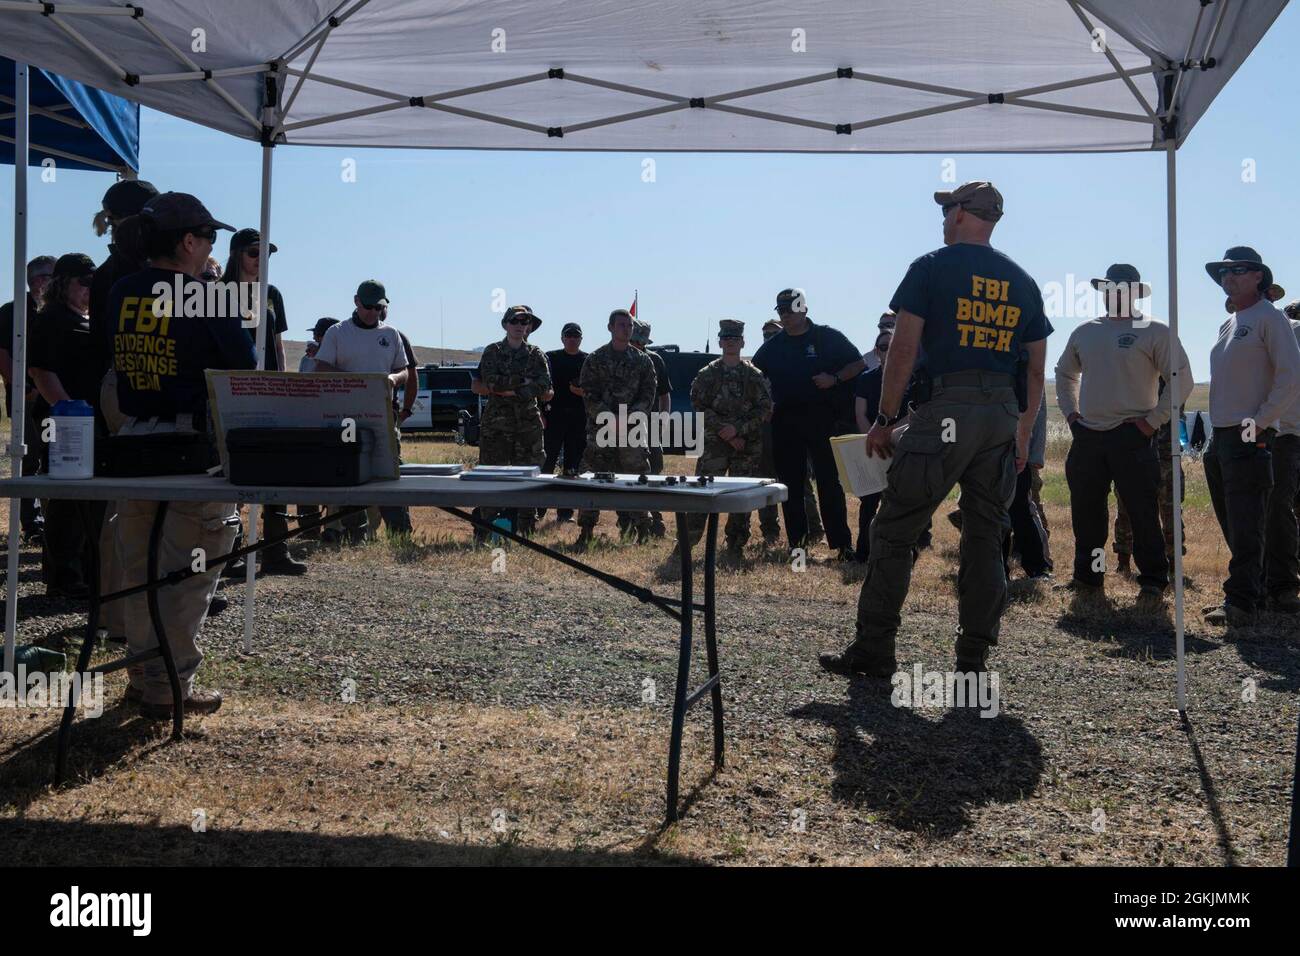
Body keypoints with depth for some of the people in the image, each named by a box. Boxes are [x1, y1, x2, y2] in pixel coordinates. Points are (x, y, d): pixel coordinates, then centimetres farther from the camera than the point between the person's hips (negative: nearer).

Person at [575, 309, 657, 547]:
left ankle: (643, 532, 9)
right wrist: (612, 419, -13)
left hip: (633, 427, 1)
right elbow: (589, 395, -2)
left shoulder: (643, 361, 9)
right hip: (600, 427, -1)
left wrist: (630, 417, -11)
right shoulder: (595, 360, 4)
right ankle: (586, 532, 6)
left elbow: (648, 395, 5)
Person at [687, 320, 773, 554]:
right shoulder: (707, 374, 6)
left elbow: (765, 409, 1)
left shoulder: (754, 376, 6)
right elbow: (699, 407, -1)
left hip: (747, 444, 1)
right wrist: (723, 431, -11)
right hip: (713, 441, -1)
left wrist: (737, 428, -11)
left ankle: (735, 543, 11)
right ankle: (687, 539, -1)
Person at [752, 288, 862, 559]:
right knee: (790, 483, 6)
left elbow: (859, 364, 5)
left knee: (829, 481, -6)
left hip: (822, 417, -3)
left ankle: (841, 544, -4)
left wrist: (835, 378, -11)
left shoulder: (828, 338, 3)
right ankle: (796, 542, 14)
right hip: (785, 421, 4)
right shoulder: (771, 346, 11)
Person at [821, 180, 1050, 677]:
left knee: (894, 529, 1)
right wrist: (1024, 433, 20)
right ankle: (973, 659, 11)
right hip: (1003, 415, 5)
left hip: (944, 411, -5)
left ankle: (874, 649, 3)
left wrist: (884, 419, -2)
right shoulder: (1023, 281, 16)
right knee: (985, 537, 9)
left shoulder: (932, 267, 0)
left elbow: (904, 349, -7)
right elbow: (1037, 370, 14)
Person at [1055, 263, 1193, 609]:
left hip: (1132, 437, -5)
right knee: (1085, 512, 10)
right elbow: (1064, 373, 28)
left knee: (1143, 514, -3)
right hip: (1087, 437, 5)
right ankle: (1087, 578, 22)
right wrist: (1070, 412, 16)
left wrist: (1154, 420, -11)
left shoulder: (1154, 332, -3)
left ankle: (1153, 584, 6)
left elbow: (1182, 381, -7)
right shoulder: (1084, 332, 14)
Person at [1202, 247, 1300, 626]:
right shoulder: (1228, 325, 19)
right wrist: (1218, 431, 14)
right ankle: (1255, 594, 19)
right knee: (1232, 526, 11)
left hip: (1249, 440, -8)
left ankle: (1242, 602, -6)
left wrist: (1258, 423, -15)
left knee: (1245, 528, -8)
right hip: (1220, 438, 8)